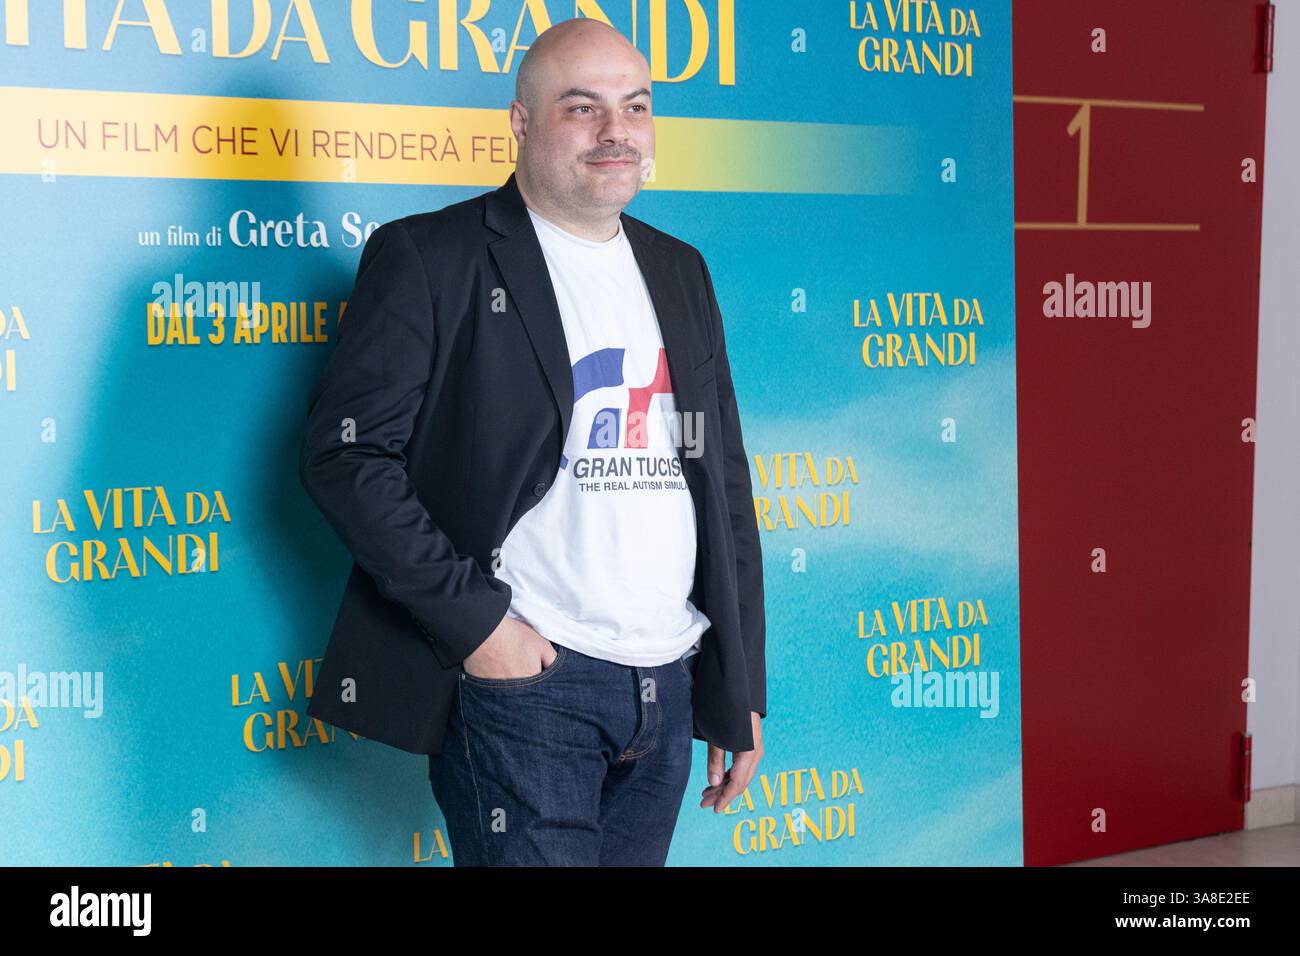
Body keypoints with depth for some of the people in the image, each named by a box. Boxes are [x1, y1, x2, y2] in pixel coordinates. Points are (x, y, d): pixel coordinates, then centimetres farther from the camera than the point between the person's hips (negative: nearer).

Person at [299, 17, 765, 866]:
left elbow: (725, 483, 17)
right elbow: (344, 451, -10)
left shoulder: (680, 273, 15)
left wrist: (743, 690, 13)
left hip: (668, 691, 6)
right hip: (523, 677, -6)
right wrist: (472, 621, -16)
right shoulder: (431, 256, -3)